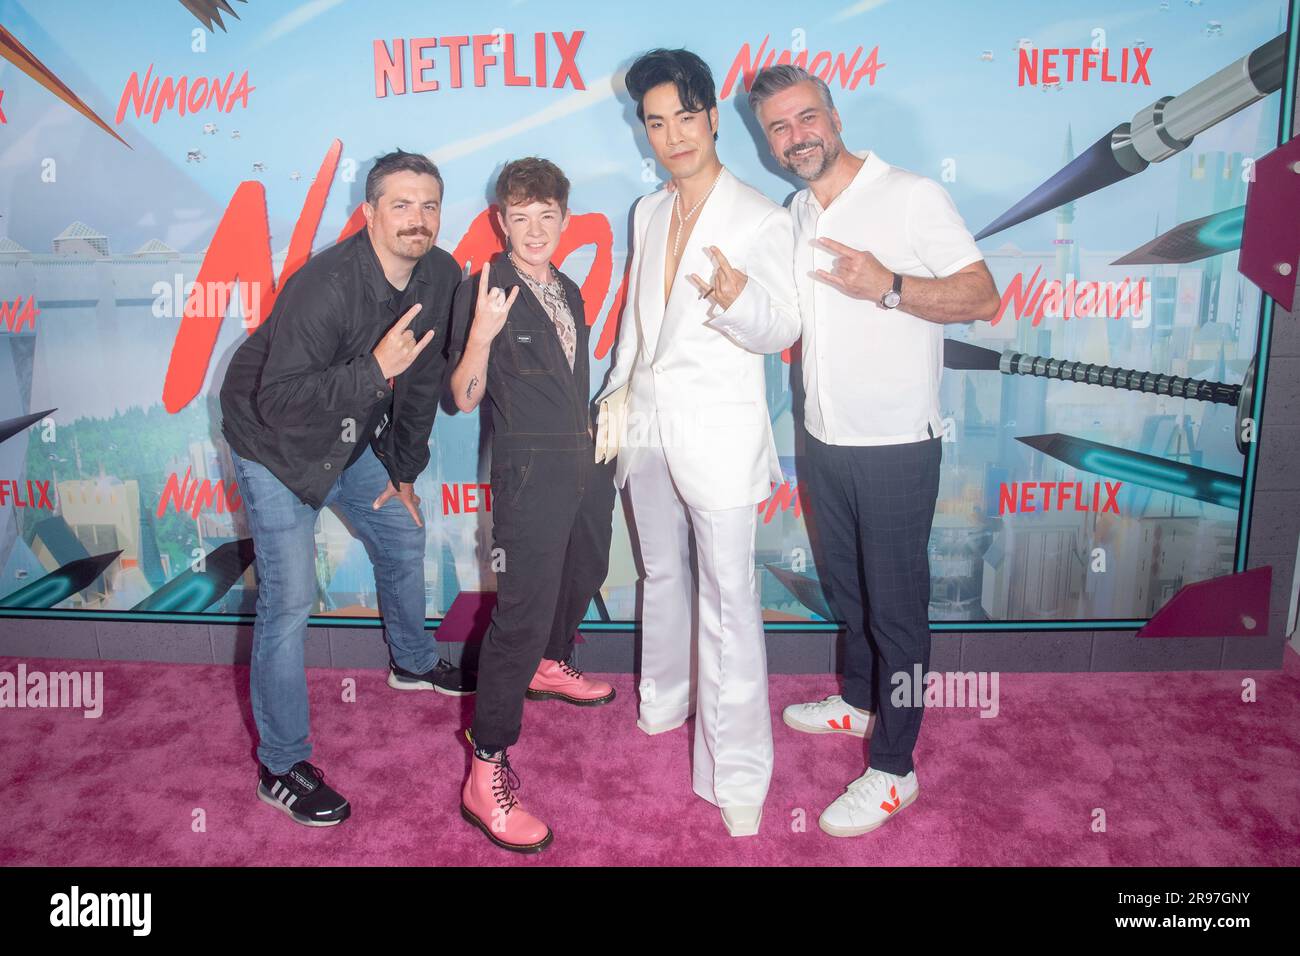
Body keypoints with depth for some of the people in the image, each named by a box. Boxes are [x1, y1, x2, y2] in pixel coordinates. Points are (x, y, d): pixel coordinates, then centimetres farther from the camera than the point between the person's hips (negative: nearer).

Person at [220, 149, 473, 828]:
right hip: (275, 445, -7)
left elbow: (423, 381, 3)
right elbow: (277, 401, -36)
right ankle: (280, 766, 7)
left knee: (403, 537, 20)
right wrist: (376, 369, -46)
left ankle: (414, 662, 48)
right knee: (289, 600, -8)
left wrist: (405, 471, 9)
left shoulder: (441, 277, -9)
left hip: (354, 437, 8)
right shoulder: (325, 286, -32)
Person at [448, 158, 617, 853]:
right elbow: (464, 398, -15)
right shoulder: (481, 291, -9)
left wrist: (599, 437, 15)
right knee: (523, 610, -11)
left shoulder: (568, 292, 12)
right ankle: (486, 772, -3)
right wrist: (481, 334, -29)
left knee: (584, 573, 24)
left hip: (586, 463, 8)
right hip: (530, 470, -8)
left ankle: (550, 667, 52)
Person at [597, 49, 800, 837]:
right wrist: (619, 393, 18)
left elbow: (782, 333, -11)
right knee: (663, 575, 20)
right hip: (649, 423, 7)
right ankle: (665, 704, 41)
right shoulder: (649, 213, 12)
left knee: (728, 601, -5)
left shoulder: (761, 219, -8)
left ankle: (738, 773, 6)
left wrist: (738, 297, -32)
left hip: (718, 432, -6)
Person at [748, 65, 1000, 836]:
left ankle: (894, 769, 16)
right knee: (844, 585, 21)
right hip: (825, 438, 7)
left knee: (896, 603, 2)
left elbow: (982, 297, -13)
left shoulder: (914, 196, -11)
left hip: (896, 445, -7)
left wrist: (888, 286, -26)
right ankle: (859, 700, 43)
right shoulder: (795, 215, 11)